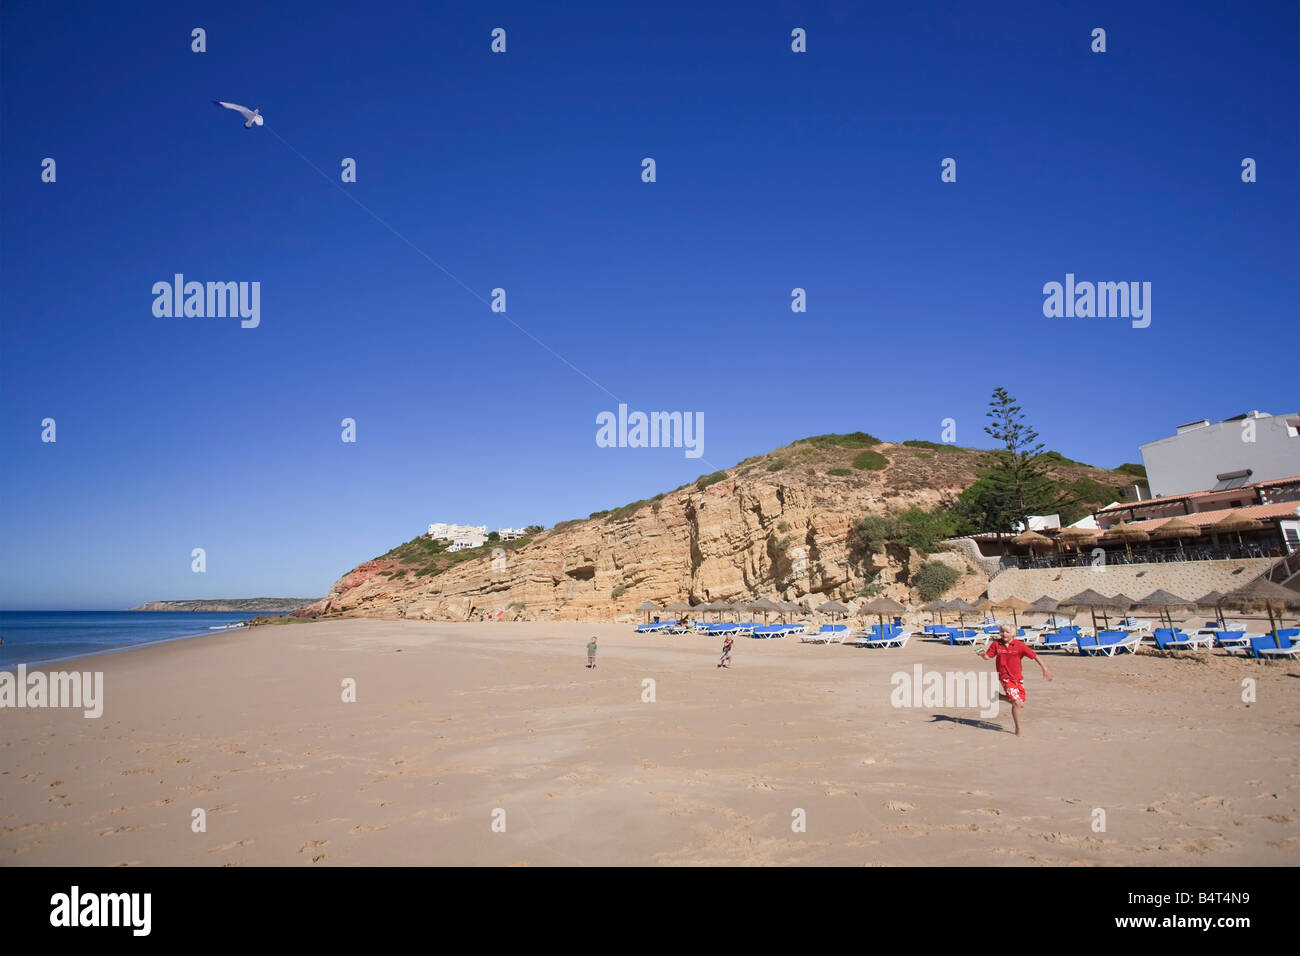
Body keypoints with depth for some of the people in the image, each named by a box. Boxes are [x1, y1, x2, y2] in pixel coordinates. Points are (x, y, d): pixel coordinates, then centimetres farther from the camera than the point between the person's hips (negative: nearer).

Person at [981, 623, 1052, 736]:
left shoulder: (1019, 645, -8)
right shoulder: (996, 644, -5)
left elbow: (1034, 656, -3)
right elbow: (987, 656, 3)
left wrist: (1045, 668, -6)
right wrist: (982, 654, -19)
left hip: (1018, 678, 3)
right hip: (1005, 678, -3)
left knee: (1020, 705, 6)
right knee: (1017, 703, -15)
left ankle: (999, 696, 29)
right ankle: (1018, 730, 1)